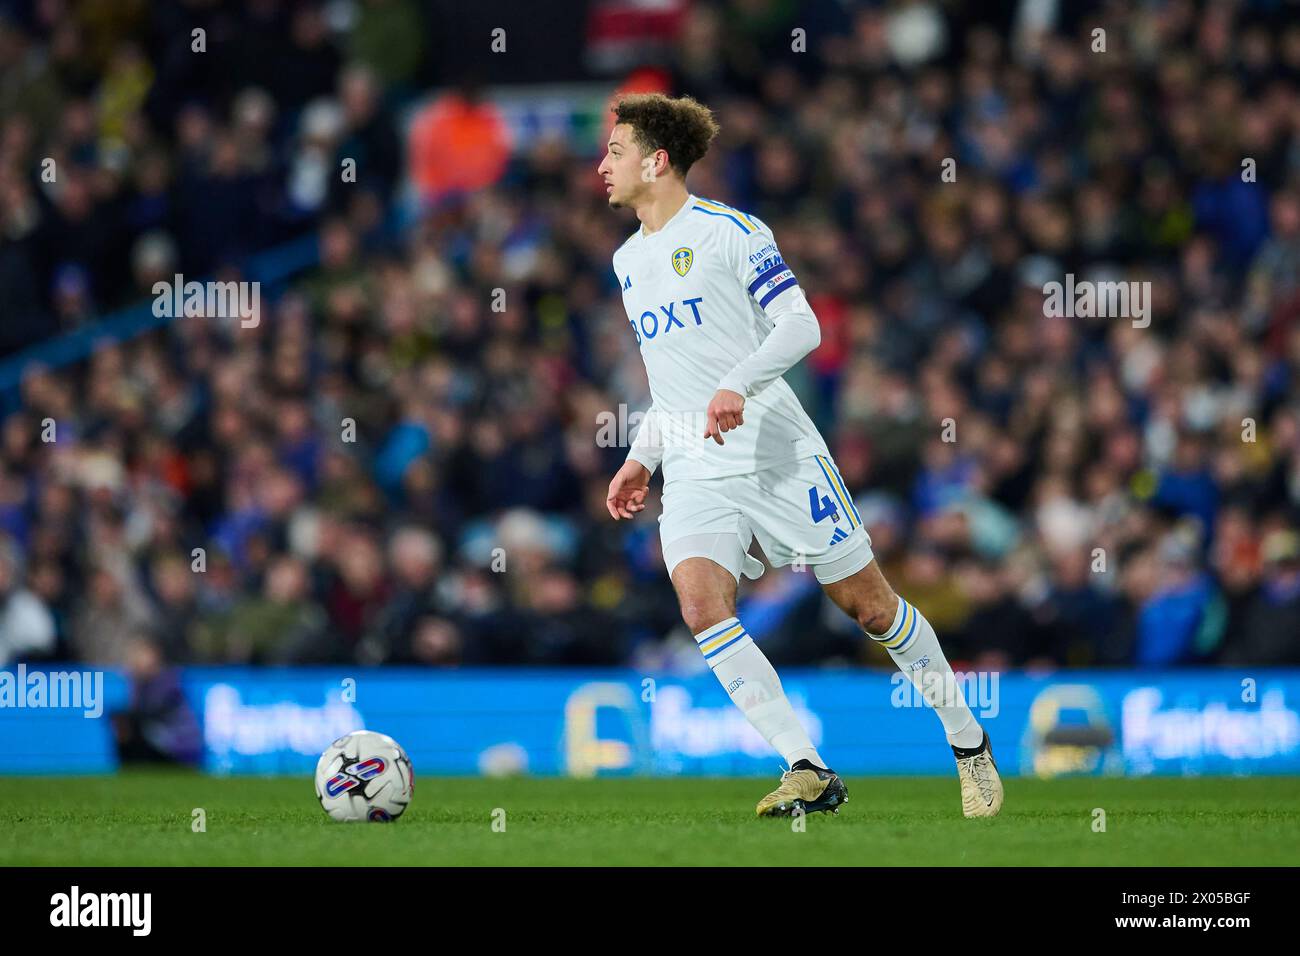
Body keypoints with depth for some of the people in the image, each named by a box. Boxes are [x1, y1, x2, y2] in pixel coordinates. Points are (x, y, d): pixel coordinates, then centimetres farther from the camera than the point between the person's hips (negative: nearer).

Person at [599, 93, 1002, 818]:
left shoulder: (729, 231, -5)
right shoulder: (629, 261, 17)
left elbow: (801, 326, -12)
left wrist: (739, 386, -26)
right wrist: (641, 457, 21)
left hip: (778, 452, -5)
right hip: (694, 473, 5)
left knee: (867, 601, 0)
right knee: (700, 599, -21)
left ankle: (969, 742, 21)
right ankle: (809, 772, -20)